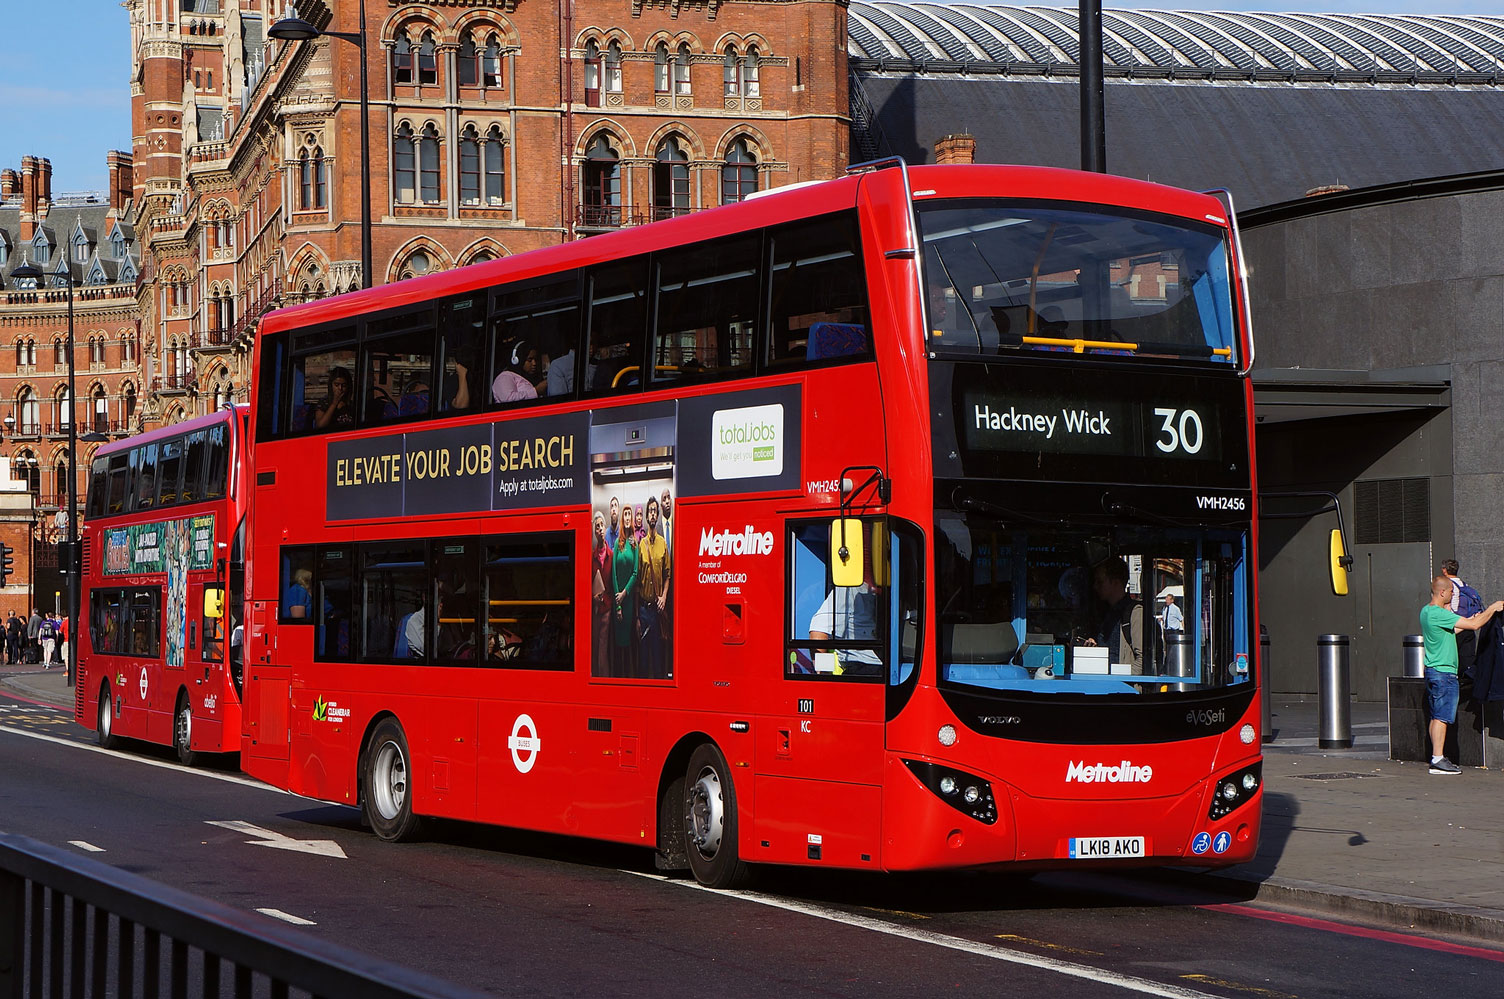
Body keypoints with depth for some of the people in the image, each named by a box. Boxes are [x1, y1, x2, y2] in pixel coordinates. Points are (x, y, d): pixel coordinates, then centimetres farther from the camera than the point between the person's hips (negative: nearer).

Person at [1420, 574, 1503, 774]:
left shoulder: (1426, 611, 11)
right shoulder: (1439, 614, -19)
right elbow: (1474, 625, -19)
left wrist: (1470, 621, 24)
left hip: (1432, 671, 10)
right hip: (1444, 673, -10)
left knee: (1436, 717, 11)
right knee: (1442, 717, -8)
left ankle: (1437, 757, 13)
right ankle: (1438, 759, -9)